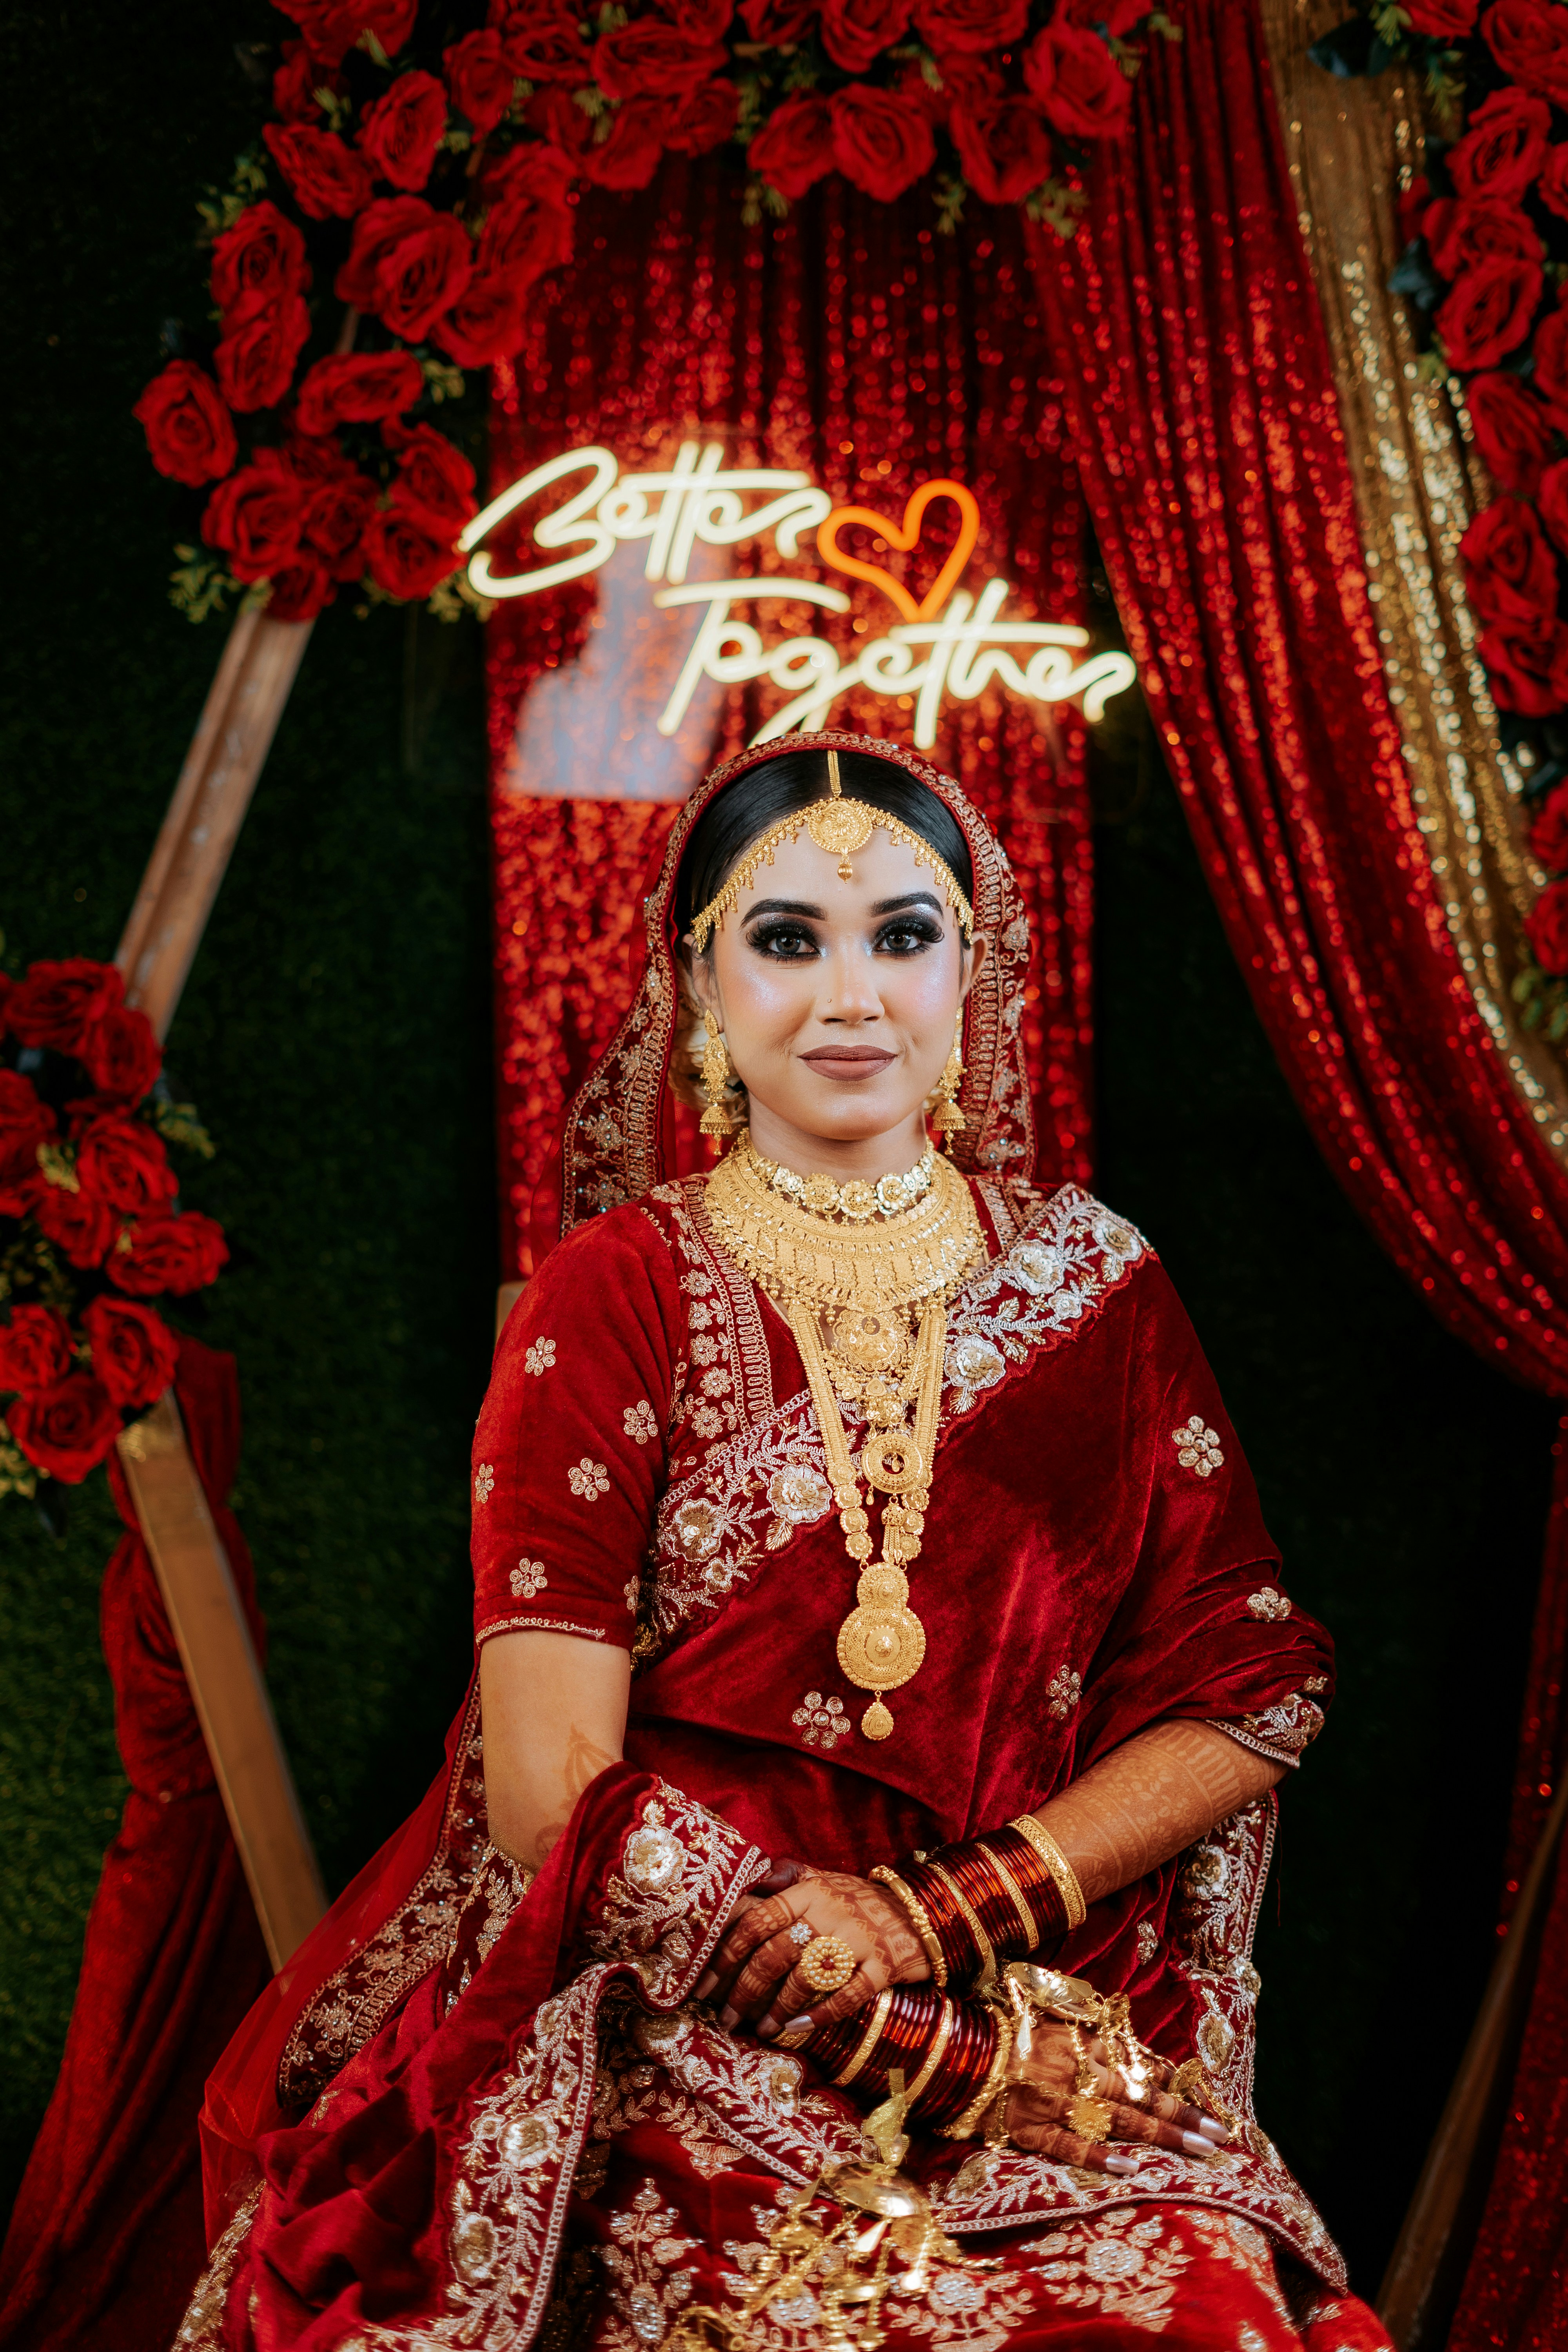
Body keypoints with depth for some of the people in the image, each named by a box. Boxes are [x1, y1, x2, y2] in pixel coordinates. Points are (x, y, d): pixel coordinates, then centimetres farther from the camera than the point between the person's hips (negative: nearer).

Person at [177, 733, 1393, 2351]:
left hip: (1065, 2050, 3)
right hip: (682, 2058, -3)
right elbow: (554, 1801, -8)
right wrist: (958, 2045, -13)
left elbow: (1251, 1697, 6)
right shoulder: (612, 1297, 0)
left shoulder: (1091, 1289, 10)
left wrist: (929, 1913, -8)